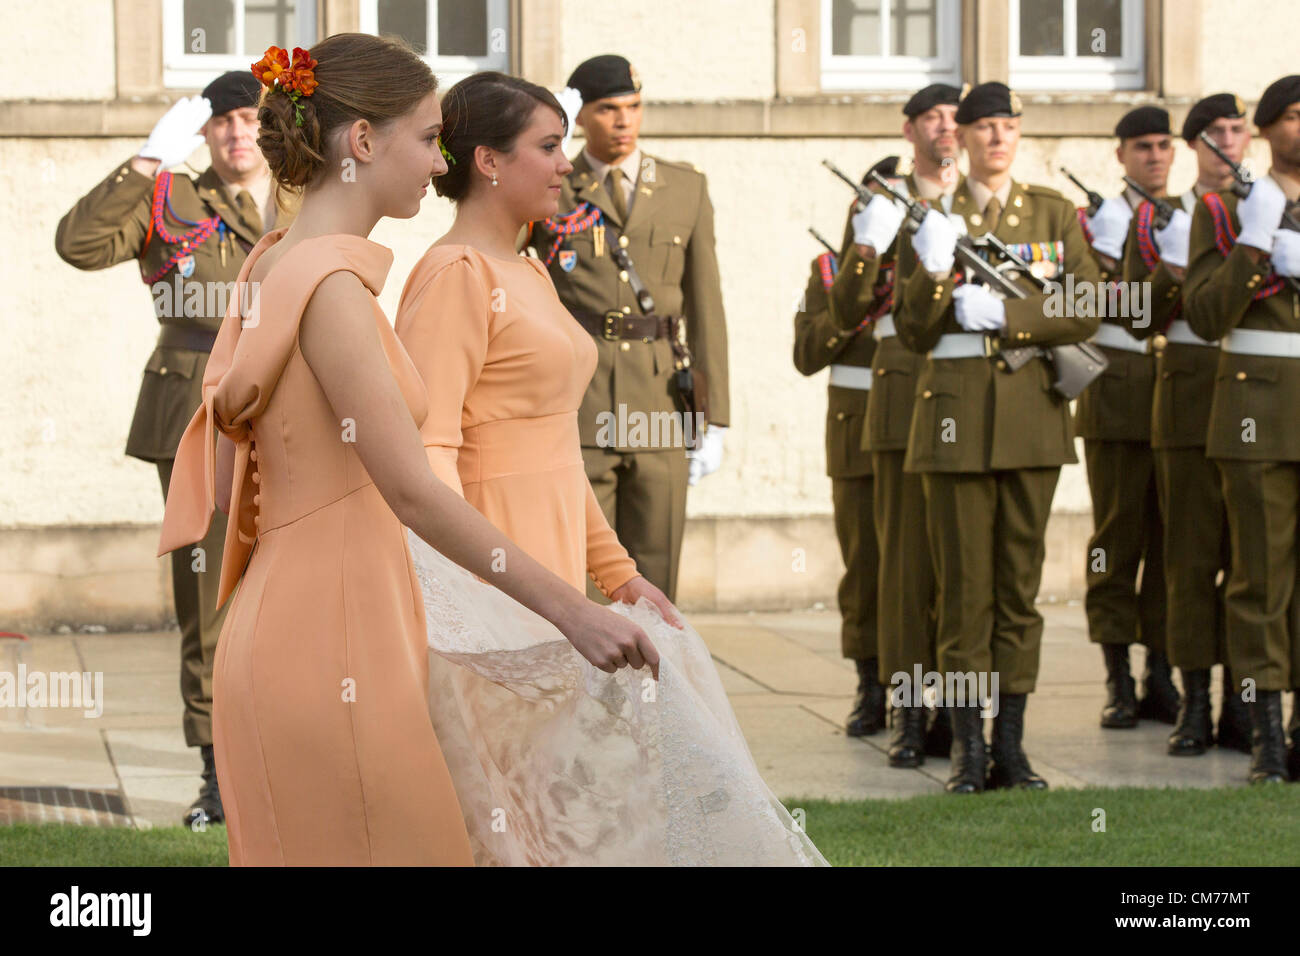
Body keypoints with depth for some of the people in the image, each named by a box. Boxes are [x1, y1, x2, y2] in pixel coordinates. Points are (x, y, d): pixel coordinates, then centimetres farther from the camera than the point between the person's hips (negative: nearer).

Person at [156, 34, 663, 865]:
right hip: (330, 649, -10)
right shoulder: (329, 285, -17)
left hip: (284, 630, 10)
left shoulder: (273, 268, 11)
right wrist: (571, 611, -20)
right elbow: (411, 491, -22)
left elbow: (227, 479, 15)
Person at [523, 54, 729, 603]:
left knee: (653, 591, 4)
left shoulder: (686, 189, 8)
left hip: (660, 413, 2)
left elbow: (705, 309, 8)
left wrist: (714, 423, 4)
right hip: (576, 416, -2)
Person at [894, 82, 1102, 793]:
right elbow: (913, 332, 3)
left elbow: (1087, 311, 0)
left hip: (1031, 414, 1)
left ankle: (1011, 744, 8)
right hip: (957, 412, -1)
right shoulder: (932, 218, 7)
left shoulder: (1054, 213, 10)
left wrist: (1005, 314, -12)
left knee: (1021, 579, 3)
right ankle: (968, 748, 1)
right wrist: (934, 272, -16)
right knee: (963, 582, -3)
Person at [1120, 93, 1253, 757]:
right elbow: (1140, 323, 7)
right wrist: (1169, 283, -12)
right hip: (1188, 387, -1)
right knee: (1191, 552, -1)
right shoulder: (1158, 220, 10)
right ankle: (1195, 703, 3)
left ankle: (1241, 704, 4)